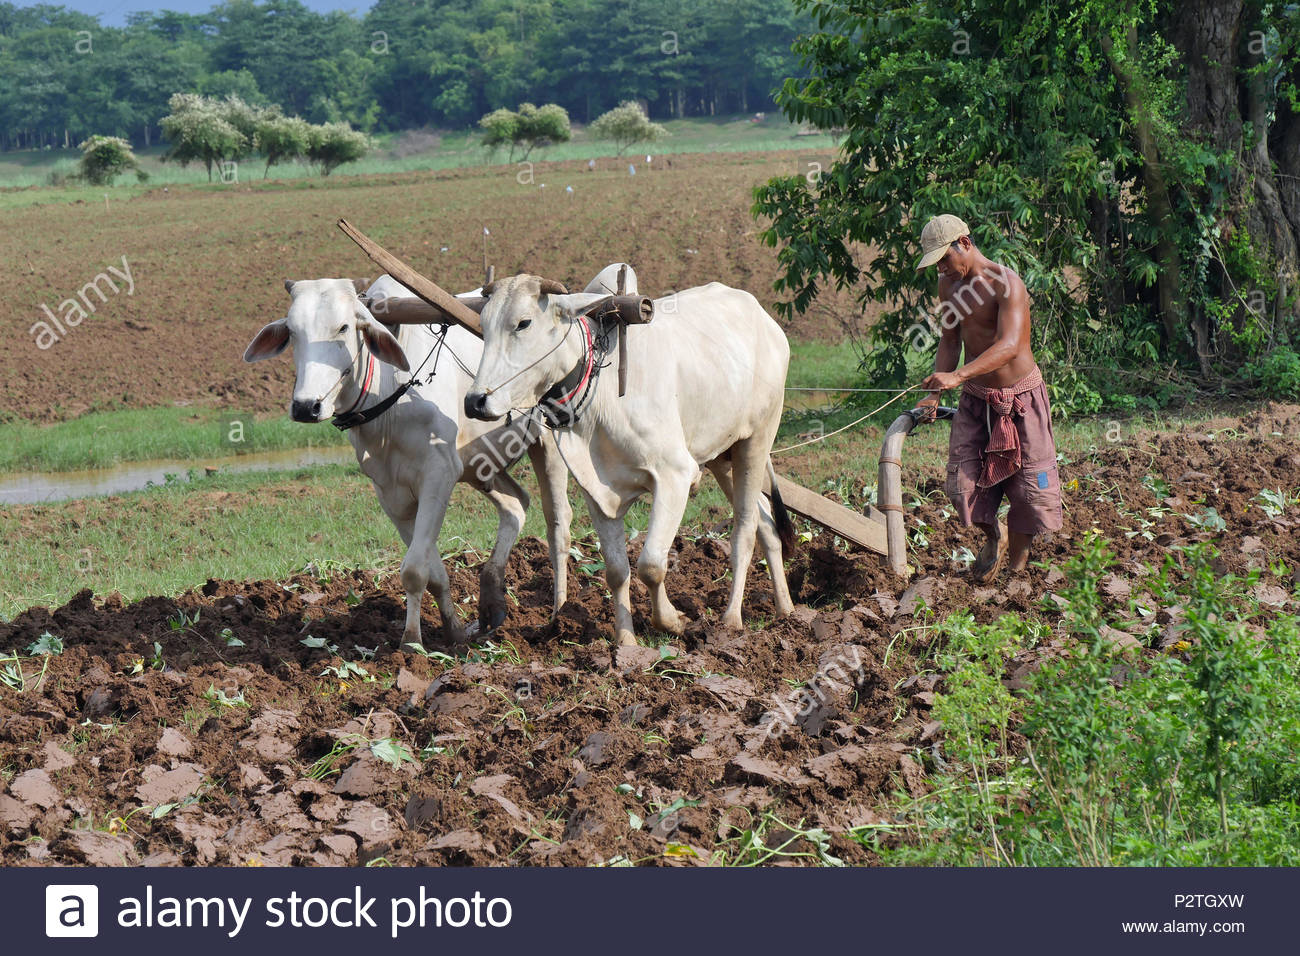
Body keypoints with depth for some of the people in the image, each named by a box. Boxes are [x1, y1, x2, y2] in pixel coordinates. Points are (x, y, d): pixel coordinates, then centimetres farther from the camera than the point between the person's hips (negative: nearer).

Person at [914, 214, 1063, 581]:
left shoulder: (1005, 283, -20)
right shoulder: (949, 285, 2)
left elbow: (1009, 346, -33)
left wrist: (958, 376, -44)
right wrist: (935, 394, -1)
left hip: (1021, 398, -5)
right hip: (975, 399, 5)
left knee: (1031, 487, -4)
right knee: (963, 485, -5)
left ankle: (1017, 558, 18)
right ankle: (993, 537, 24)